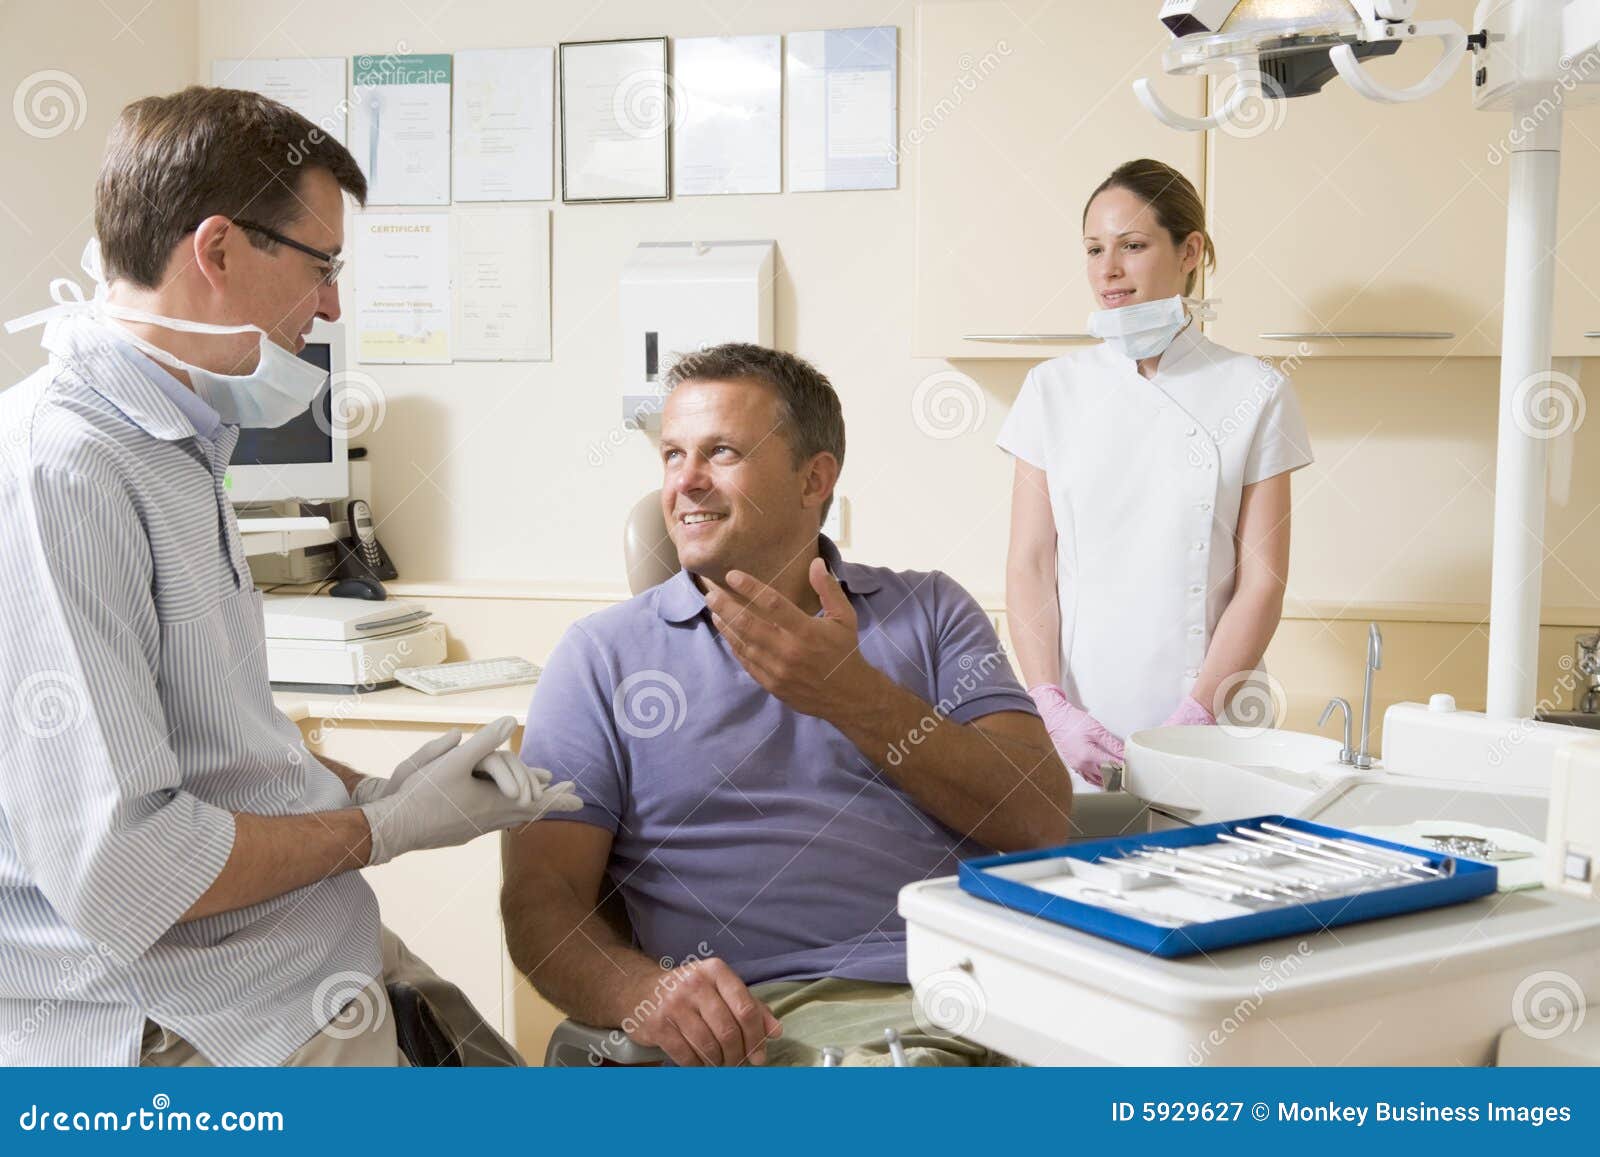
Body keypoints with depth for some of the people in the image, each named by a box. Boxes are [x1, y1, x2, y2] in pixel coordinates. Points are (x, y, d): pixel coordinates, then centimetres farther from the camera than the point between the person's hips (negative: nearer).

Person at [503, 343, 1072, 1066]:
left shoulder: (929, 611, 16)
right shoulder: (603, 654, 13)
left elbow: (1042, 823, 3)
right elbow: (541, 897, 3)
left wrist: (854, 698, -9)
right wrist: (643, 992, -19)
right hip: (762, 1020, -2)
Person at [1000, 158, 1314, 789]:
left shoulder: (1255, 392, 0)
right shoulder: (1054, 388, 6)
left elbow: (1261, 580, -3)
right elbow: (1028, 566, 2)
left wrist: (1193, 718, -13)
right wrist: (1053, 707, -10)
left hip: (1207, 726, -1)